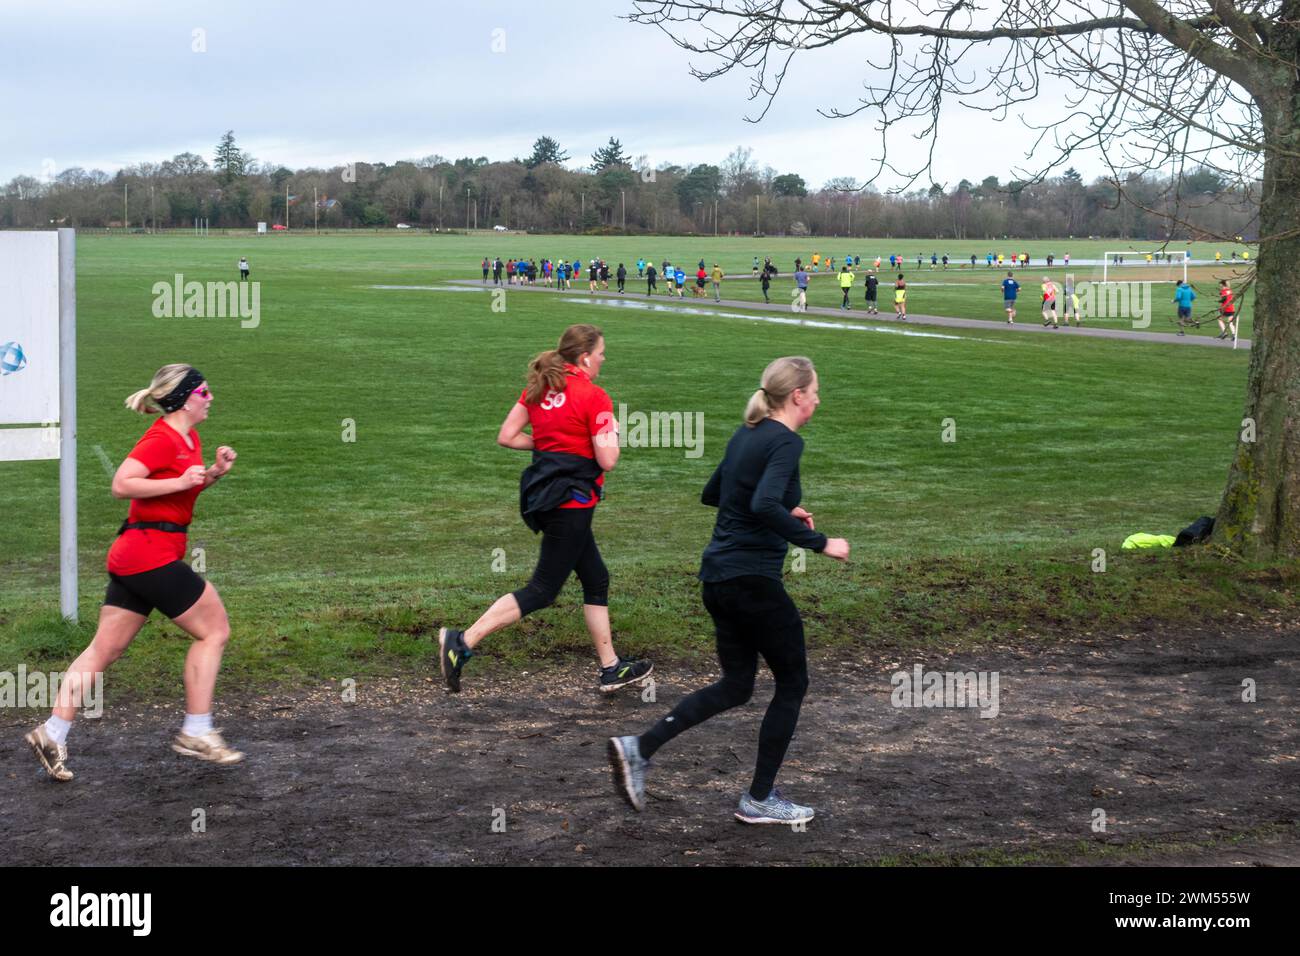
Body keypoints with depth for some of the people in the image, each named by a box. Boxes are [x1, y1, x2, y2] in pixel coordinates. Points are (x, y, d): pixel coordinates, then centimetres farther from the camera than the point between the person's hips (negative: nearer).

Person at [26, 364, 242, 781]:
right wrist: (181, 481, -23)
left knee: (104, 650, 8)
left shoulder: (188, 438, 16)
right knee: (213, 630, 0)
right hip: (151, 554, -9)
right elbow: (122, 484, -23)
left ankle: (53, 733, 9)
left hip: (134, 557, 9)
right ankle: (195, 733, 4)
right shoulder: (161, 439, -13)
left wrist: (213, 472, 12)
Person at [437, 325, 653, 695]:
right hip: (572, 501, -9)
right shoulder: (594, 396, -13)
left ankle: (611, 668, 23)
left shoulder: (539, 387, 8)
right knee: (542, 590, -4)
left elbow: (506, 437, 6)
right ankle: (462, 642, -11)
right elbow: (607, 460, -15)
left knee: (596, 580, 17)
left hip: (543, 494, 9)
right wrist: (612, 433, 4)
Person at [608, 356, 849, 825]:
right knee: (792, 682, 9)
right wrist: (820, 543, -22)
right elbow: (765, 508, -30)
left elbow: (712, 494, 24)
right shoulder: (785, 442, -15)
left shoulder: (746, 434, 12)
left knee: (735, 685, 17)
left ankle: (638, 748, 4)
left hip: (718, 576, 9)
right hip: (753, 580, -9)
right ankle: (759, 799, 14)